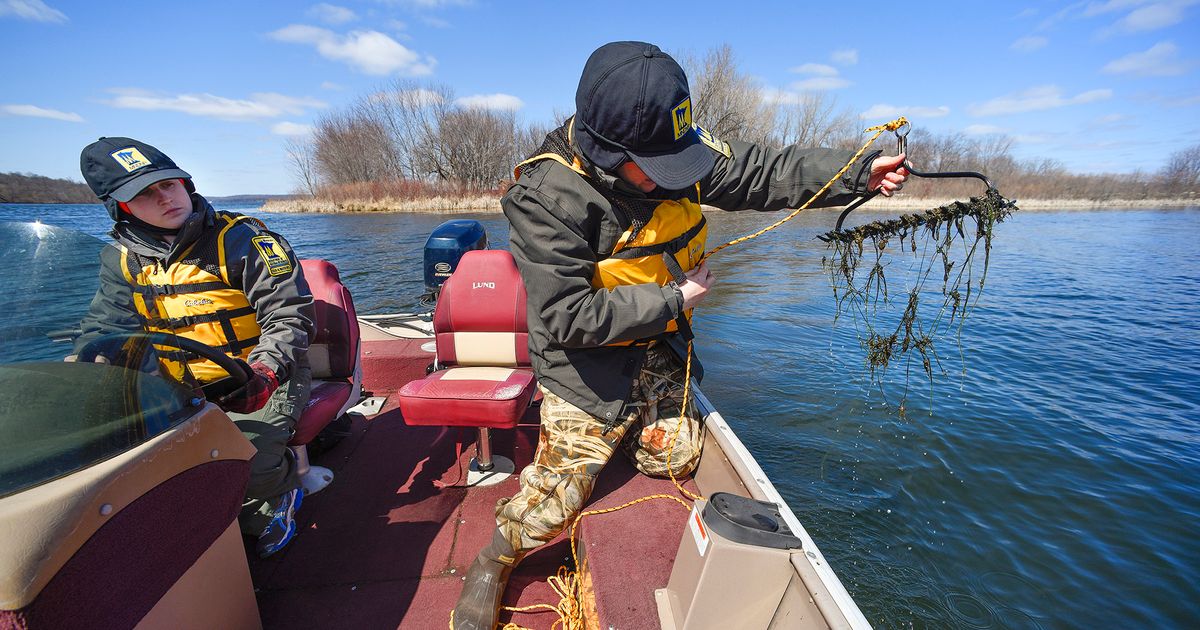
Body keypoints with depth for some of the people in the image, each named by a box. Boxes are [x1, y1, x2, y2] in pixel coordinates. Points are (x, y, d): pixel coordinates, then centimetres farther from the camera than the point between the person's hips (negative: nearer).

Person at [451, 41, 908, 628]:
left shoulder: (670, 148, -10)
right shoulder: (547, 196, -27)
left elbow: (759, 171, 1)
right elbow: (566, 316, -30)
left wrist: (858, 172, -3)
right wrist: (671, 301, -25)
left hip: (657, 346, 6)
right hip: (586, 357, -5)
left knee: (676, 457, 15)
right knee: (557, 498, -2)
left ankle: (613, 428, 43)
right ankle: (495, 559, 28)